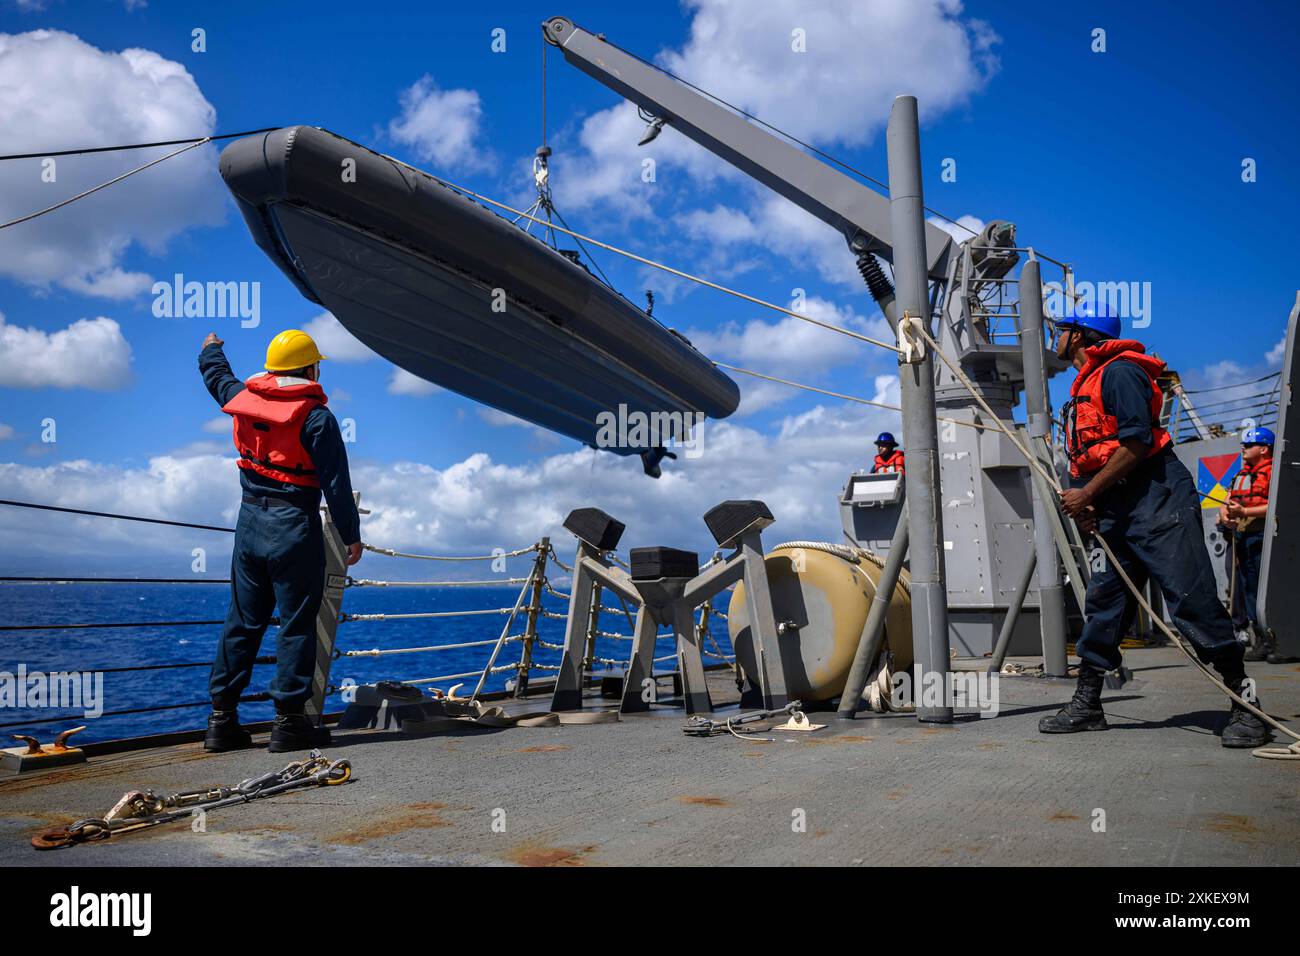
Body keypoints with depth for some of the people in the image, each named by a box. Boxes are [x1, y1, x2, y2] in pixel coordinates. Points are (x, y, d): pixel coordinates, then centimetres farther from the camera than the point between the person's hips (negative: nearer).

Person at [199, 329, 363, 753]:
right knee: (297, 623, 0)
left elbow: (218, 377, 31)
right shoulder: (316, 416, -12)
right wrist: (351, 535, -6)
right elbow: (336, 483, -13)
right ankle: (289, 721, 2)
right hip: (294, 527, -6)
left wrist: (211, 350, 53)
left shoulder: (243, 399, 7)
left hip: (250, 522, 7)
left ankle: (222, 718, 17)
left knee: (242, 620, 13)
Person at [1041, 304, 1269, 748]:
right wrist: (1084, 505, 6)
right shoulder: (1083, 387, 21)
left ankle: (1244, 704, 1)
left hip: (1157, 499, -10)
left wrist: (1087, 494, -16)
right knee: (1103, 602, 8)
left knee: (1191, 600, -10)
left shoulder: (1119, 371, -9)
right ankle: (1086, 705, 14)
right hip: (1118, 512, 10)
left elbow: (1136, 441, -19)